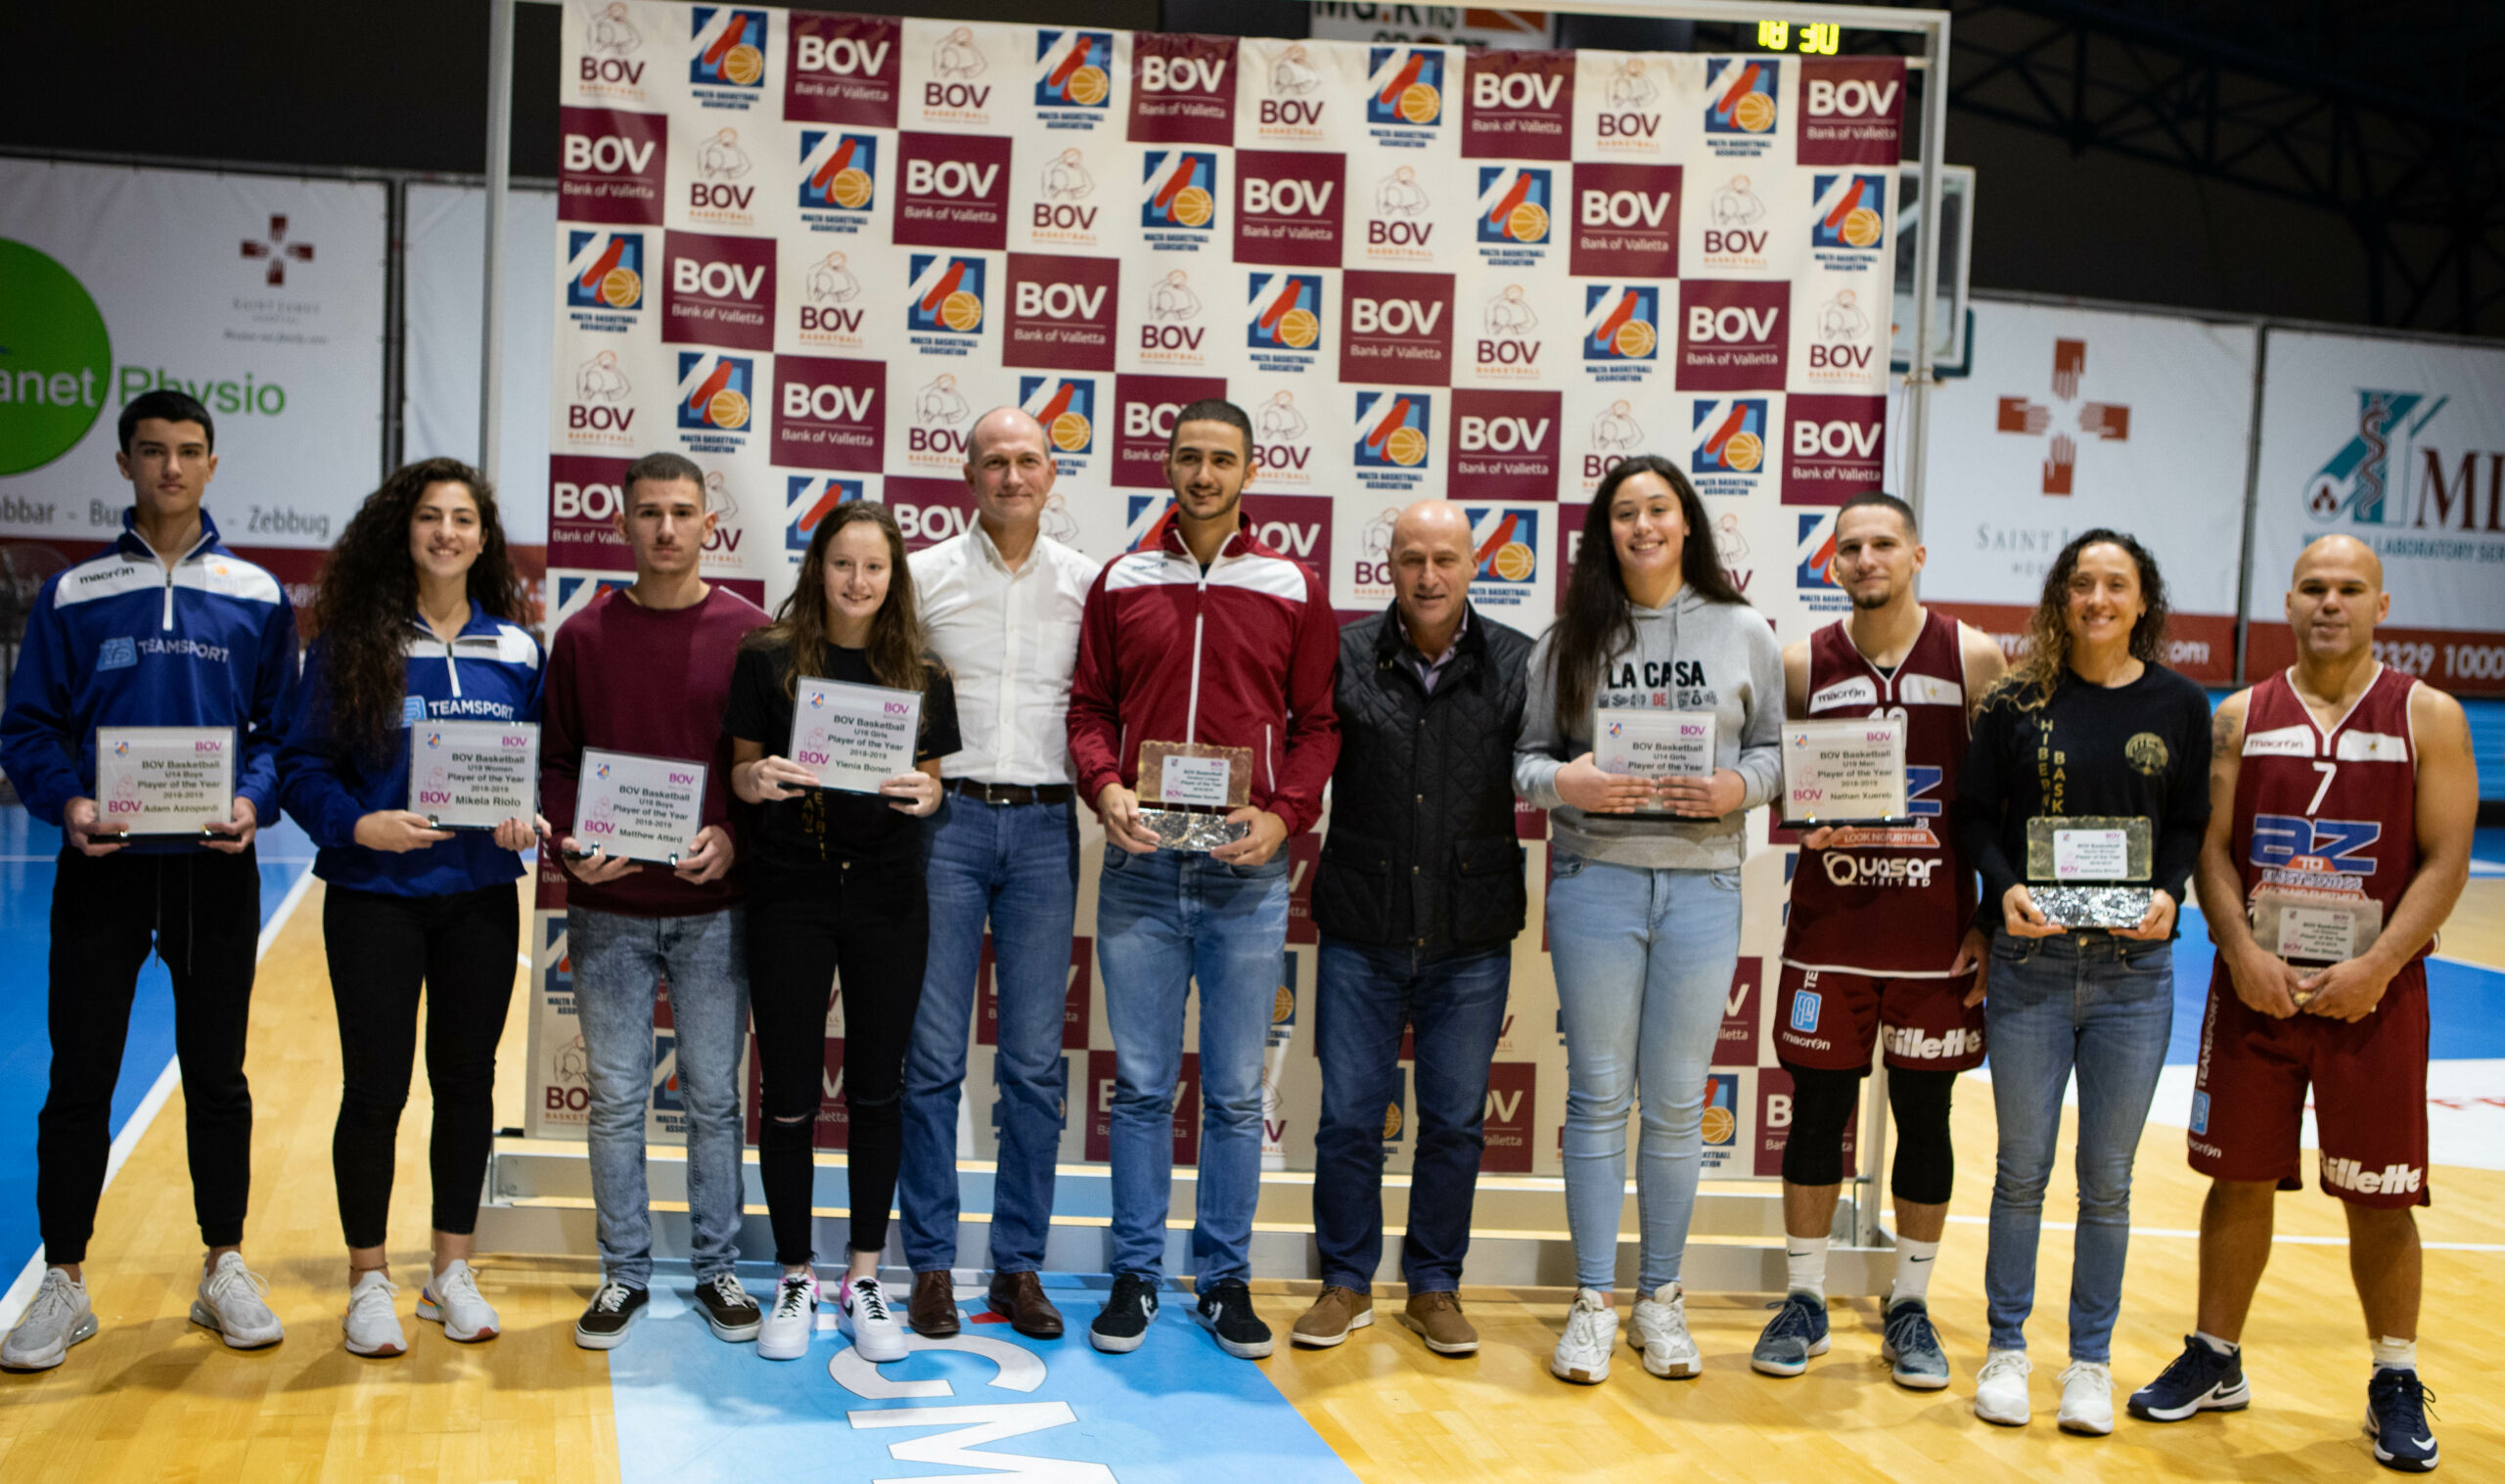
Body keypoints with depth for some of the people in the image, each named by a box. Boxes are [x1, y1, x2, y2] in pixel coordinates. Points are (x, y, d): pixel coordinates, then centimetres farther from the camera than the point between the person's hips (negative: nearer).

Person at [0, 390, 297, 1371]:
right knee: (80, 1079, 3)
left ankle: (225, 1272, 20)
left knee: (217, 1076, 9)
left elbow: (281, 728, 6)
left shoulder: (257, 597, 5)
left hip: (215, 868, 1)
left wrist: (254, 801, -13)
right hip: (102, 865, 0)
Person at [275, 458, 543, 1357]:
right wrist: (358, 825, -19)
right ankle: (369, 1282, 16)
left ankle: (451, 1273, 22)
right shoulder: (352, 642, -3)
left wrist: (530, 819, -9)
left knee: (467, 1081, 9)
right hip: (375, 895, -3)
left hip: (482, 897, 3)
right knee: (375, 1087, 0)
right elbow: (303, 766, -4)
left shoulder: (516, 650, 5)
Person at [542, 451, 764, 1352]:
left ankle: (717, 1269, 20)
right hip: (610, 910, 1)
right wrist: (571, 844, -9)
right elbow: (555, 761, 8)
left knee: (714, 1097, 7)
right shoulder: (583, 637, 5)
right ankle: (624, 1274, 19)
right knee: (616, 1099, 7)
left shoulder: (749, 635, 1)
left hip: (714, 908, -1)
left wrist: (732, 837, -13)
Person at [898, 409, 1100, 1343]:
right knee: (933, 1055, 0)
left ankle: (1019, 1265, 12)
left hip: (1045, 825, 1)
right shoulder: (924, 575, 6)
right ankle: (931, 1263, 10)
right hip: (947, 818, -1)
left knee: (1035, 1062, 3)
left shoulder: (1088, 584, 9)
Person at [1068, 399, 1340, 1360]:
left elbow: (1317, 723, 6)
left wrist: (1284, 814, -9)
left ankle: (1226, 1278, 16)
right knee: (1141, 1083, 6)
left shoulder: (1294, 592, 6)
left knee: (1236, 1090, 5)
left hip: (1246, 871, 0)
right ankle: (1136, 1272, 17)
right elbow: (1089, 706, 10)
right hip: (1141, 865, 1)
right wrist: (1104, 786, -9)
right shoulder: (1120, 584, 9)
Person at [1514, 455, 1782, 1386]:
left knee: (1676, 1101, 6)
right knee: (1598, 1094, 4)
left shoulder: (1744, 634, 6)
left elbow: (1775, 748, 9)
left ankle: (1659, 1298, 20)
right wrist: (1564, 781, -15)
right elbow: (1525, 756, 5)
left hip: (1702, 886, 1)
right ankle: (1593, 1301, 15)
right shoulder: (1571, 638, 5)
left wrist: (1739, 787, -10)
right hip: (1594, 882, 0)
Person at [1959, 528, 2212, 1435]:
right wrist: (2005, 887, -15)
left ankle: (2091, 1361, 19)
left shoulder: (2180, 706, 4)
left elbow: (2188, 824, 7)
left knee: (2107, 1179, 7)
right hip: (2029, 964, -1)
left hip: (2133, 970, 1)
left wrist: (2167, 893, -11)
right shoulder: (2016, 701, 1)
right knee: (2022, 1167, 7)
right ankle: (2007, 1349, 20)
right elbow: (1974, 813, 1)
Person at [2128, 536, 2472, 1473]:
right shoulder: (2242, 717, 6)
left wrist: (2377, 966, -15)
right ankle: (2215, 1361, 23)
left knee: (2379, 1198, 3)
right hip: (2256, 985, 2)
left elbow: (2446, 859, -5)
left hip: (2372, 991, -2)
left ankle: (2395, 1384, 19)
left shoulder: (2428, 717, 0)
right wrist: (2242, 952, -12)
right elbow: (2212, 848, 2)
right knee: (2239, 1180, 9)